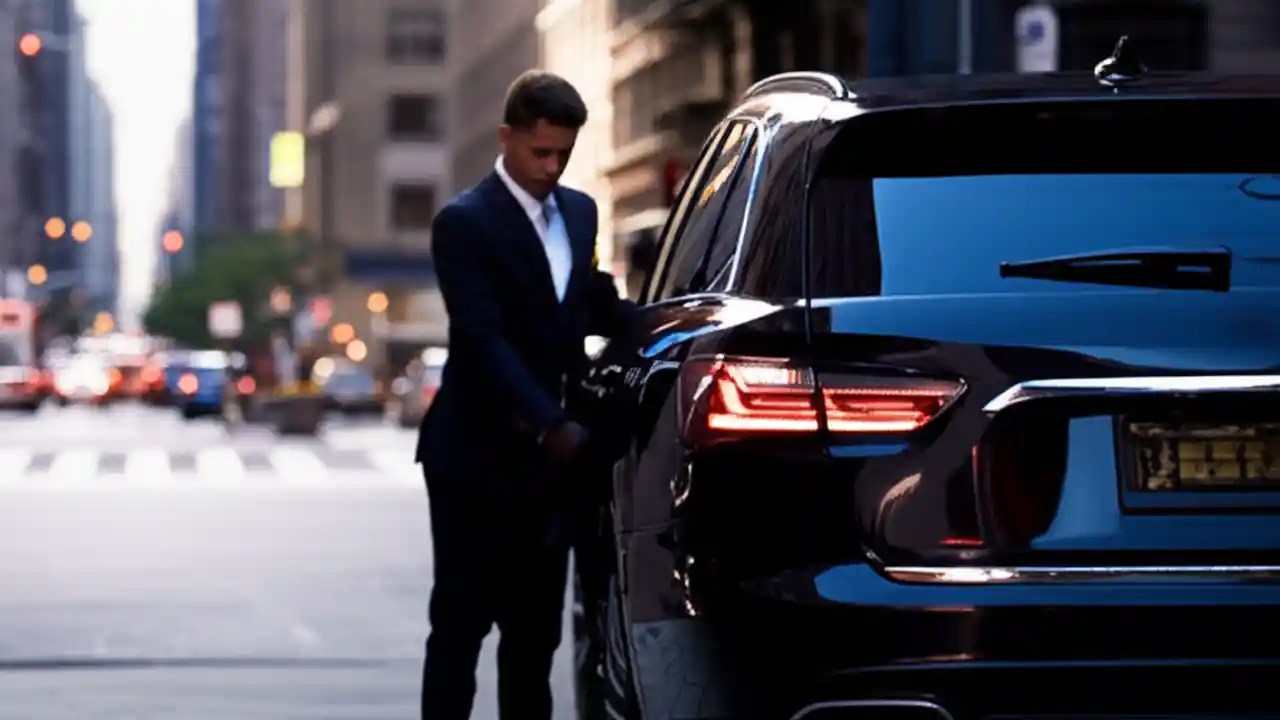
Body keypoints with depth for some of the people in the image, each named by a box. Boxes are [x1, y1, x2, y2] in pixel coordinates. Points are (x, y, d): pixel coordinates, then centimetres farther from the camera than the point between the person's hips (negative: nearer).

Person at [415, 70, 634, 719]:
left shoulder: (579, 213, 12)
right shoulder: (466, 222, -11)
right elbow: (482, 338, -18)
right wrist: (548, 424, -26)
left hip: (546, 455, 6)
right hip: (477, 455, -6)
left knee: (535, 628, 9)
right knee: (461, 623, -2)